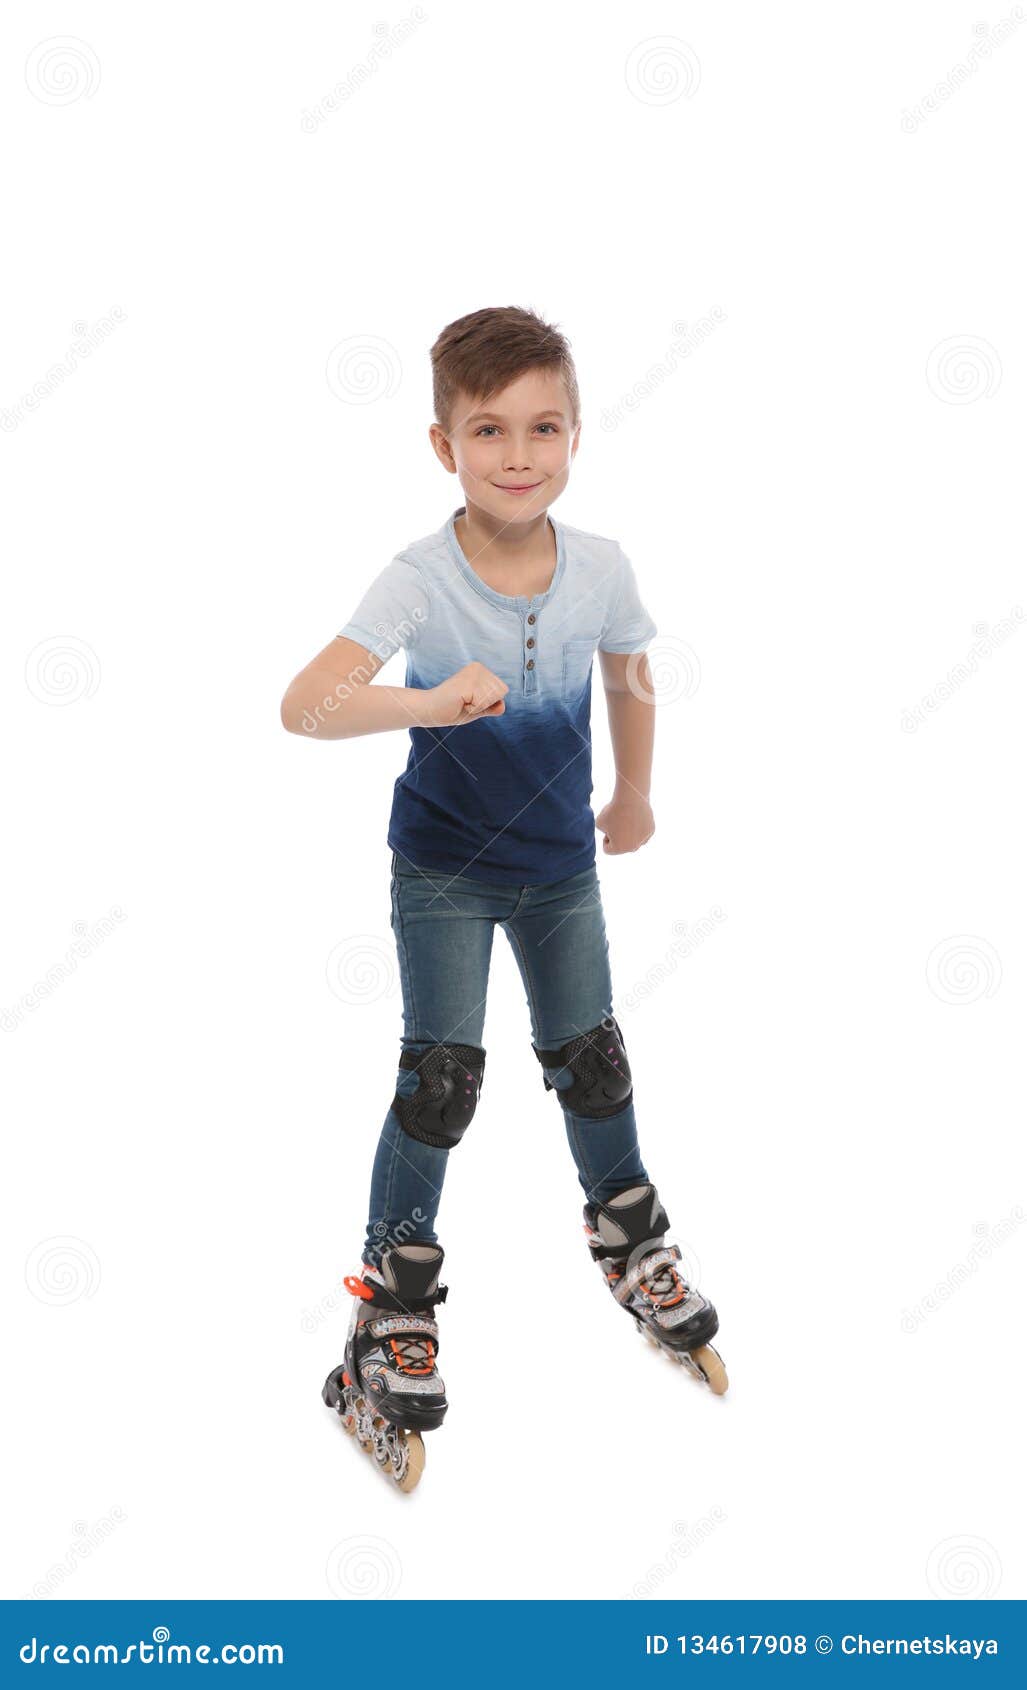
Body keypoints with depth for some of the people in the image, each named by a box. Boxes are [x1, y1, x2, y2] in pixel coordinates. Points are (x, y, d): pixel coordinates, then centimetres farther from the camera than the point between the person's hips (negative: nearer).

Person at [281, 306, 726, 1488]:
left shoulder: (599, 568, -14)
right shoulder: (420, 582, -24)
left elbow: (630, 680, 8)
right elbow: (302, 706, -36)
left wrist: (634, 797, 19)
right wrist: (427, 704, -51)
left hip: (560, 863, 3)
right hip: (443, 868, -3)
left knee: (589, 1060, 13)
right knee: (441, 1076, -5)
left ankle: (630, 1245, 39)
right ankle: (394, 1299, 13)